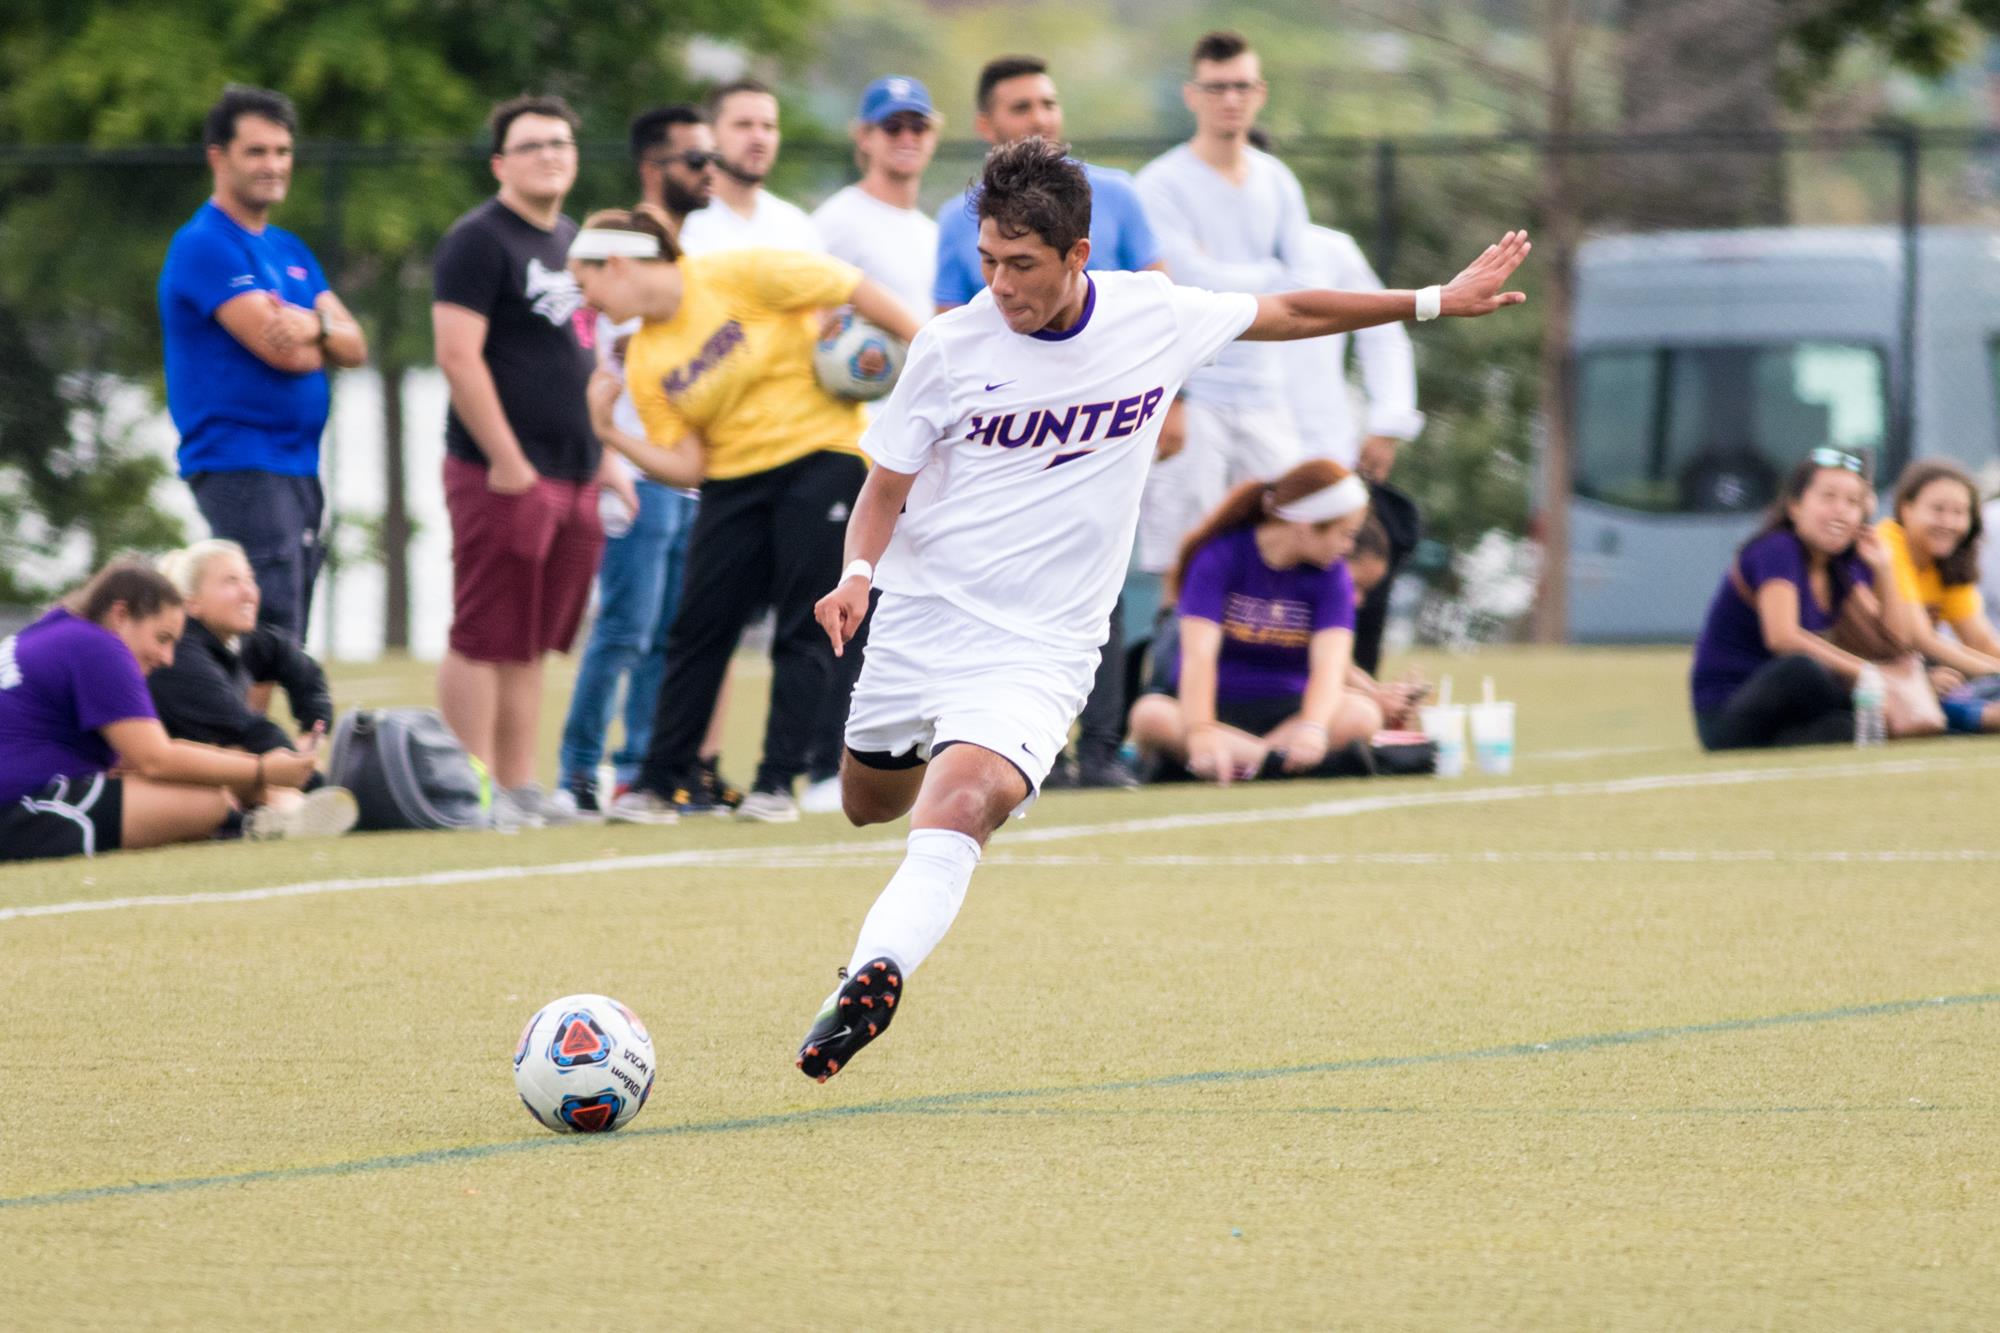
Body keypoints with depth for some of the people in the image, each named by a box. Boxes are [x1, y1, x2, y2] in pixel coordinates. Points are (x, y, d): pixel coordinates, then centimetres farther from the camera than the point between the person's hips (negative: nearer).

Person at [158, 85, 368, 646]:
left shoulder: (290, 250, 18)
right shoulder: (206, 245, -10)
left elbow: (355, 347, 9)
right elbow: (279, 349, -19)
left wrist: (317, 326, -13)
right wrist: (327, 340, 2)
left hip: (299, 468, 9)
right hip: (240, 467, -9)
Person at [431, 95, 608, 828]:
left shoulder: (571, 240, 19)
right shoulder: (478, 240, -9)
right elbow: (458, 355, -16)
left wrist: (602, 454, 21)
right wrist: (506, 462, -19)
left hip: (572, 477, 8)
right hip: (505, 476, -8)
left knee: (531, 647, 11)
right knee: (484, 641, -6)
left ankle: (519, 785, 14)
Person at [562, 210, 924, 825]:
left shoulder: (735, 277, -13)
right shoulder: (645, 362, 3)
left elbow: (853, 288, -9)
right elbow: (686, 465, 0)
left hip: (822, 456, -5)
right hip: (734, 481, 5)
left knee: (801, 627, -6)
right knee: (698, 629, 1)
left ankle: (777, 783, -1)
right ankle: (659, 784, 7)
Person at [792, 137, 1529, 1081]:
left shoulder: (1155, 318, -6)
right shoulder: (952, 347, -9)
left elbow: (1291, 314, 12)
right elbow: (886, 486, 2)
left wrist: (1436, 302, 14)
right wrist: (858, 573, -19)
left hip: (1041, 642, -3)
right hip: (924, 615, 3)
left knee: (959, 807, -27)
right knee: (870, 804, 21)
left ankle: (871, 977, -38)